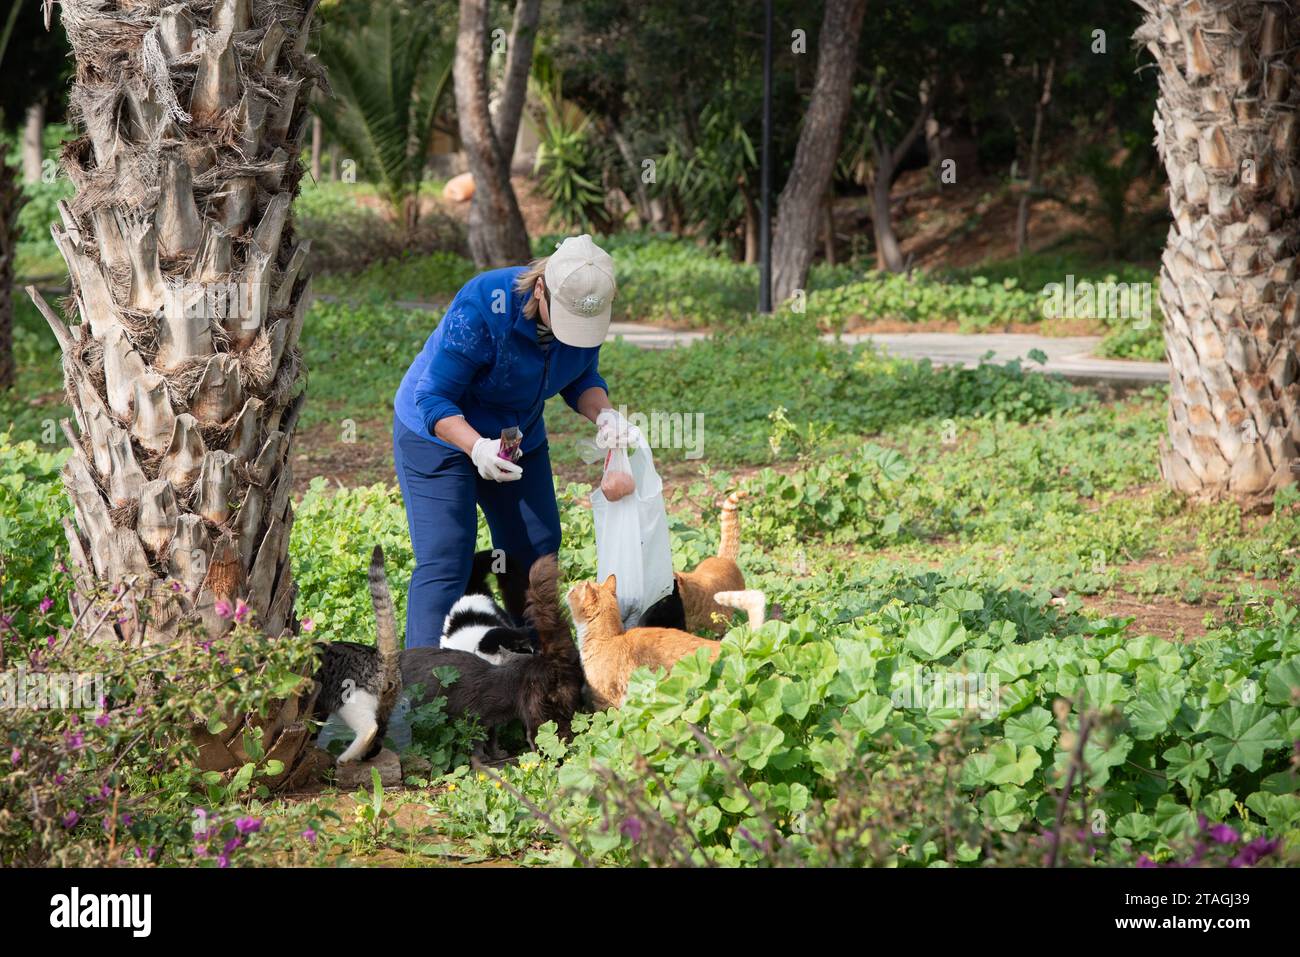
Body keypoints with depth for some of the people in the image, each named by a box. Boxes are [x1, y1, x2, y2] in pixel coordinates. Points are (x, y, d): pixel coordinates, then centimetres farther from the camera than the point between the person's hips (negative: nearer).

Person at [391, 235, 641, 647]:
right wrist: (477, 447, -47)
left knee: (536, 549, 8)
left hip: (518, 437, 7)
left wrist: (604, 414, -22)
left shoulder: (586, 308, -16)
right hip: (440, 433, -7)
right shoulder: (481, 306, -35)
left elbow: (582, 380, 1)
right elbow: (433, 398, -30)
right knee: (444, 559, -16)